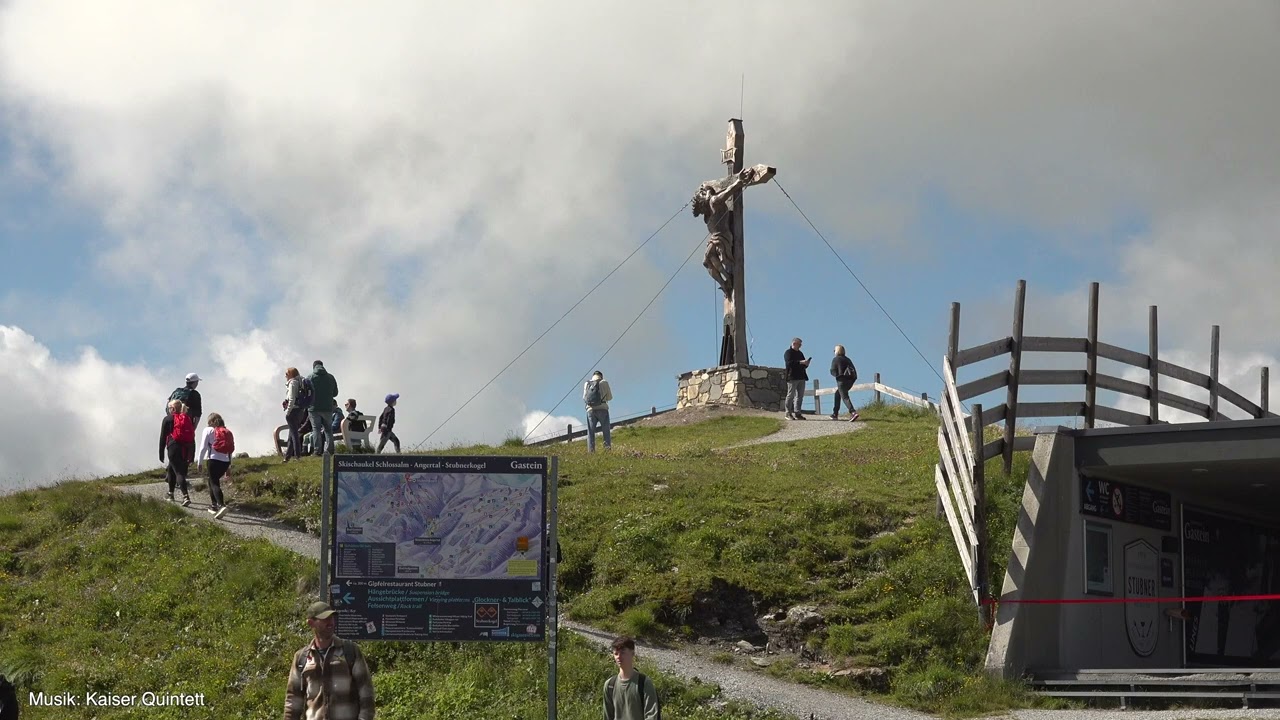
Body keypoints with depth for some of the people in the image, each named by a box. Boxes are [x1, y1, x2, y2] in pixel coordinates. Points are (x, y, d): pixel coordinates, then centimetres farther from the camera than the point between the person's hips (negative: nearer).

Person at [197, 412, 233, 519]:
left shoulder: (209, 430, 2)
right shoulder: (227, 432, 16)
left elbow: (203, 447, -2)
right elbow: (231, 449, 16)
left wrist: (200, 462, 7)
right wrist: (229, 466, 20)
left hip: (214, 460, -6)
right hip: (226, 461, 6)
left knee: (214, 483, -7)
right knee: (212, 481, 23)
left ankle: (221, 505, -27)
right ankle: (214, 505, 25)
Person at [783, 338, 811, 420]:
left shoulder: (800, 353, 22)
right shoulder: (788, 352, -2)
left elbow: (803, 365, 25)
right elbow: (789, 362, -18)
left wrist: (806, 363, 1)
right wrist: (800, 362, -22)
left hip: (801, 377, 8)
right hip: (792, 377, -8)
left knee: (800, 396, 6)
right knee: (791, 395, -7)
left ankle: (797, 413, 10)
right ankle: (788, 413, -4)